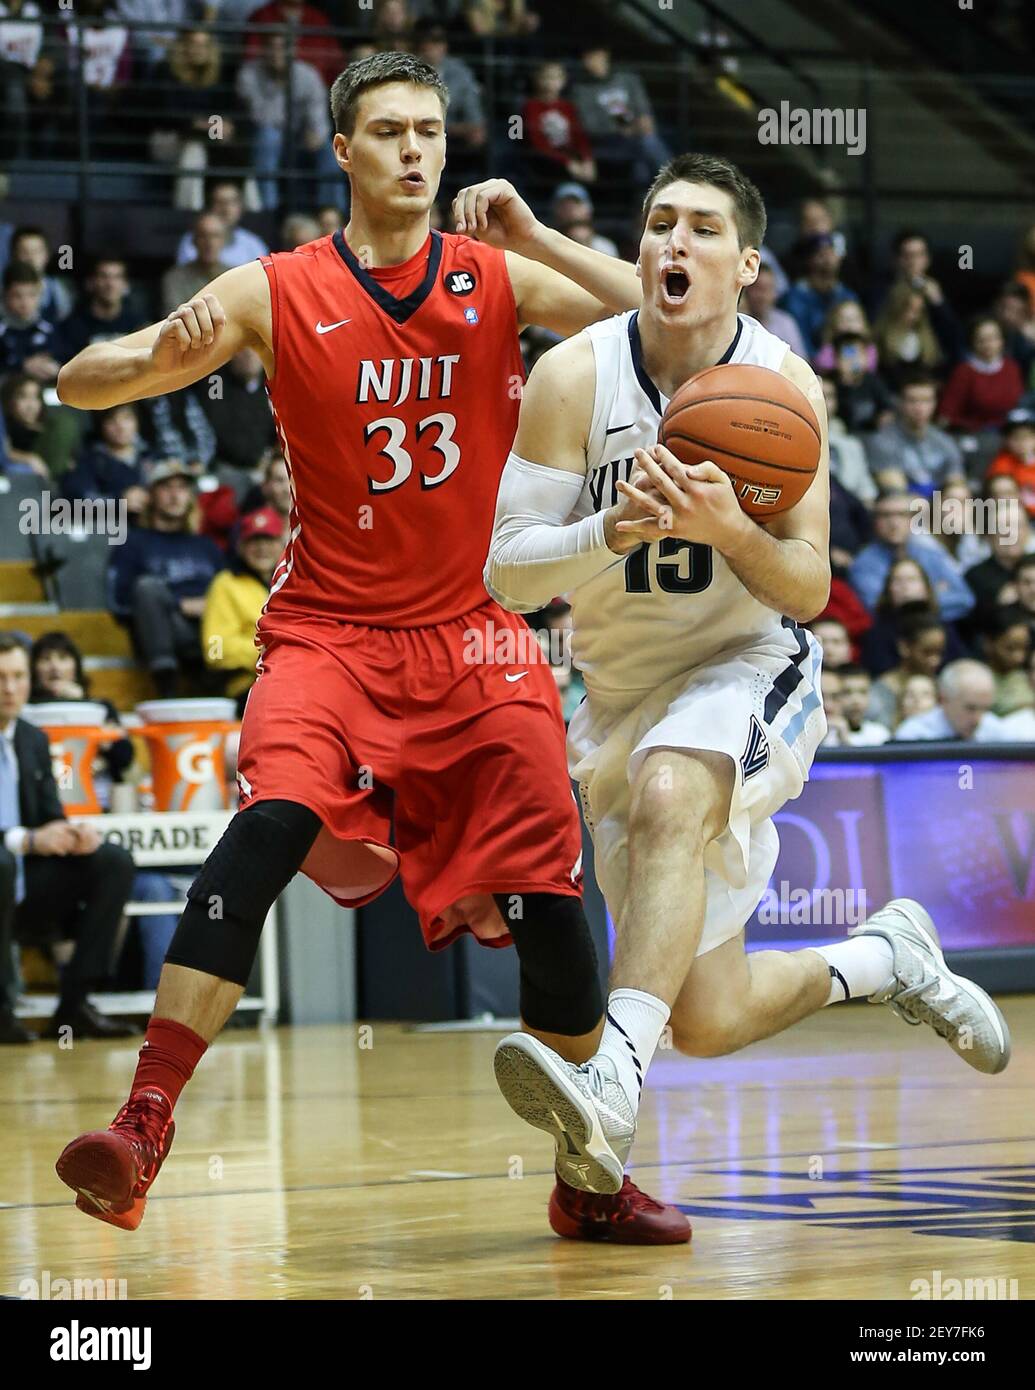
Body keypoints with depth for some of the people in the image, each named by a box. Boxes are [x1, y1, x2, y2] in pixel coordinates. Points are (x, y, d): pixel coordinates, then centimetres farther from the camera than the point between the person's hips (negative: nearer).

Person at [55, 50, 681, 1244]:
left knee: (549, 898, -2)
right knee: (271, 823, -28)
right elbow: (78, 385, -4)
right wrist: (166, 357, -27)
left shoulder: (498, 279, 2)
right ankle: (140, 1134, -30)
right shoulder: (277, 293, -3)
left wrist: (533, 238, -14)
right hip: (328, 629, -2)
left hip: (471, 635, 2)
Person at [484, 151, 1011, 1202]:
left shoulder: (783, 386, -11)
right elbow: (505, 576, -14)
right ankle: (885, 956, 36)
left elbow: (809, 592, -11)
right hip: (625, 697, 3)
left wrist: (728, 529, -32)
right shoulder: (574, 376, -12)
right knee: (707, 1022, 4)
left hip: (753, 674, -3)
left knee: (668, 794, -40)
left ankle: (614, 1089, -51)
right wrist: (616, 531, -33)